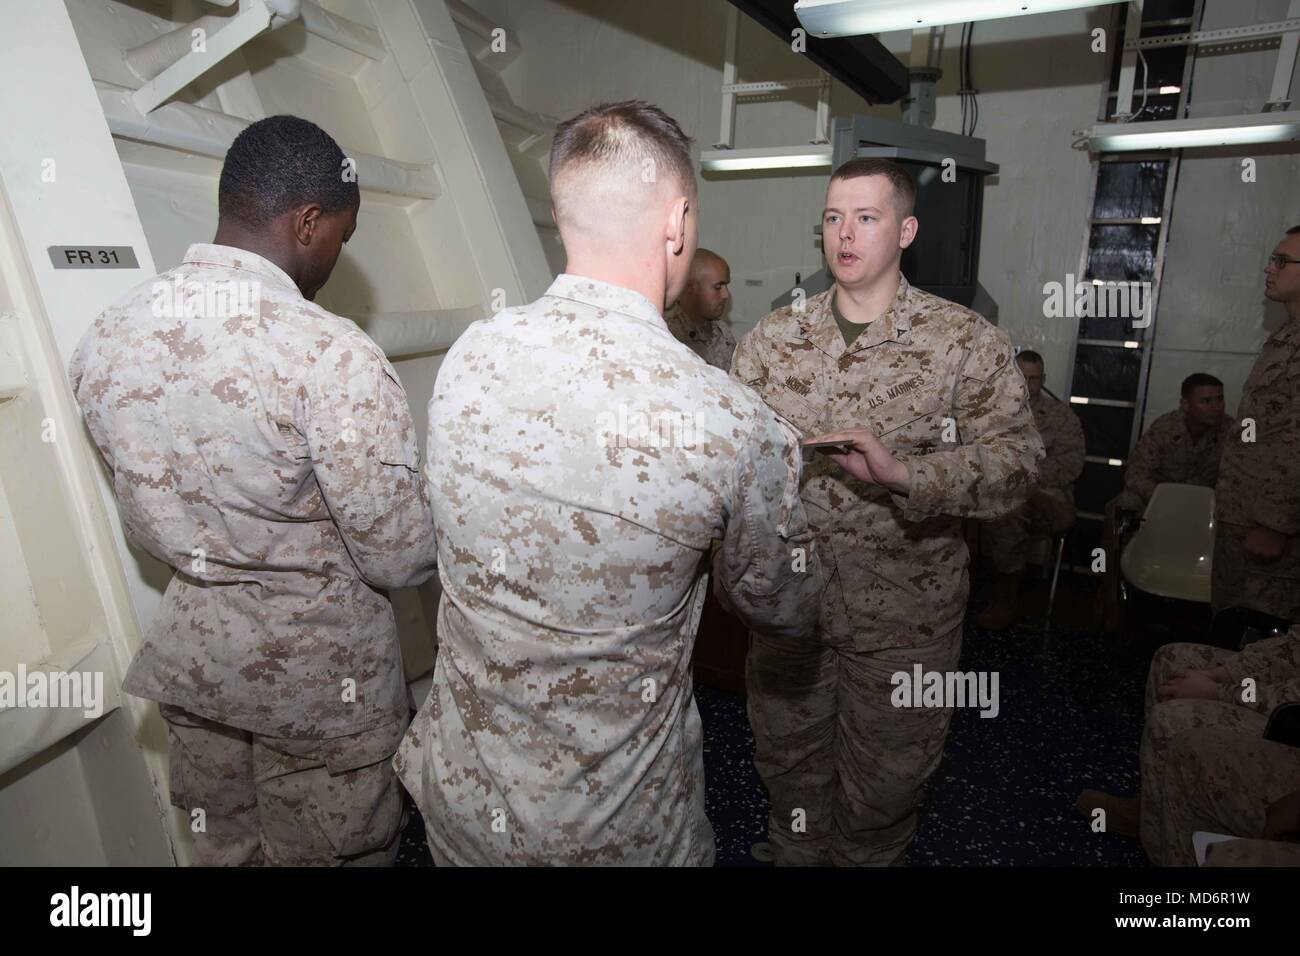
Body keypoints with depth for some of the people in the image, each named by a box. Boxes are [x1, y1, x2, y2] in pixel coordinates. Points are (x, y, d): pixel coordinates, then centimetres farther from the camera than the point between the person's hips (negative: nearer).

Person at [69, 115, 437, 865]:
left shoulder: (105, 338, -5)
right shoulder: (332, 355, -28)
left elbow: (150, 525, 6)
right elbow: (400, 558, -21)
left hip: (190, 655, 6)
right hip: (319, 673, -6)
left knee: (224, 849, 27)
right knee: (331, 851, 19)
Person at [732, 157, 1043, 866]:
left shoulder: (968, 342, -6)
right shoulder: (770, 338, 4)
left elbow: (1016, 462, -14)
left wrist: (901, 471, -28)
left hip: (903, 620, -2)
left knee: (881, 791, 17)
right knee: (789, 773, 21)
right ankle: (794, 856, 48)